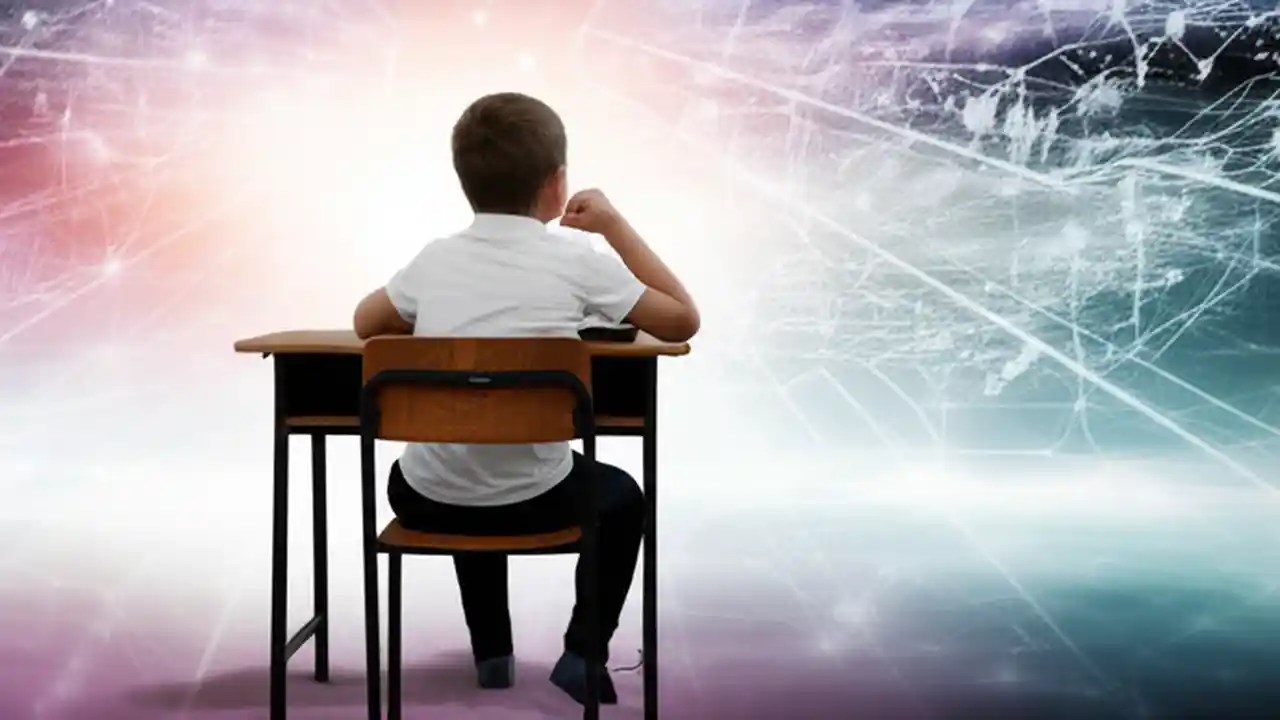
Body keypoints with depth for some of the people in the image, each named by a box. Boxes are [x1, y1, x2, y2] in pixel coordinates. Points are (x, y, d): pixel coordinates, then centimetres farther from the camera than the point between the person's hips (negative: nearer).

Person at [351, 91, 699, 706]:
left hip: (430, 500, 3)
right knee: (621, 496, 30)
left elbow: (366, 324, 19)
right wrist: (615, 227, 7)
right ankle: (583, 653, 20)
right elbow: (683, 321, 1)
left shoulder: (436, 259, 2)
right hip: (531, 500, -3)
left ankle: (492, 649, 39)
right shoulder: (576, 263, -9)